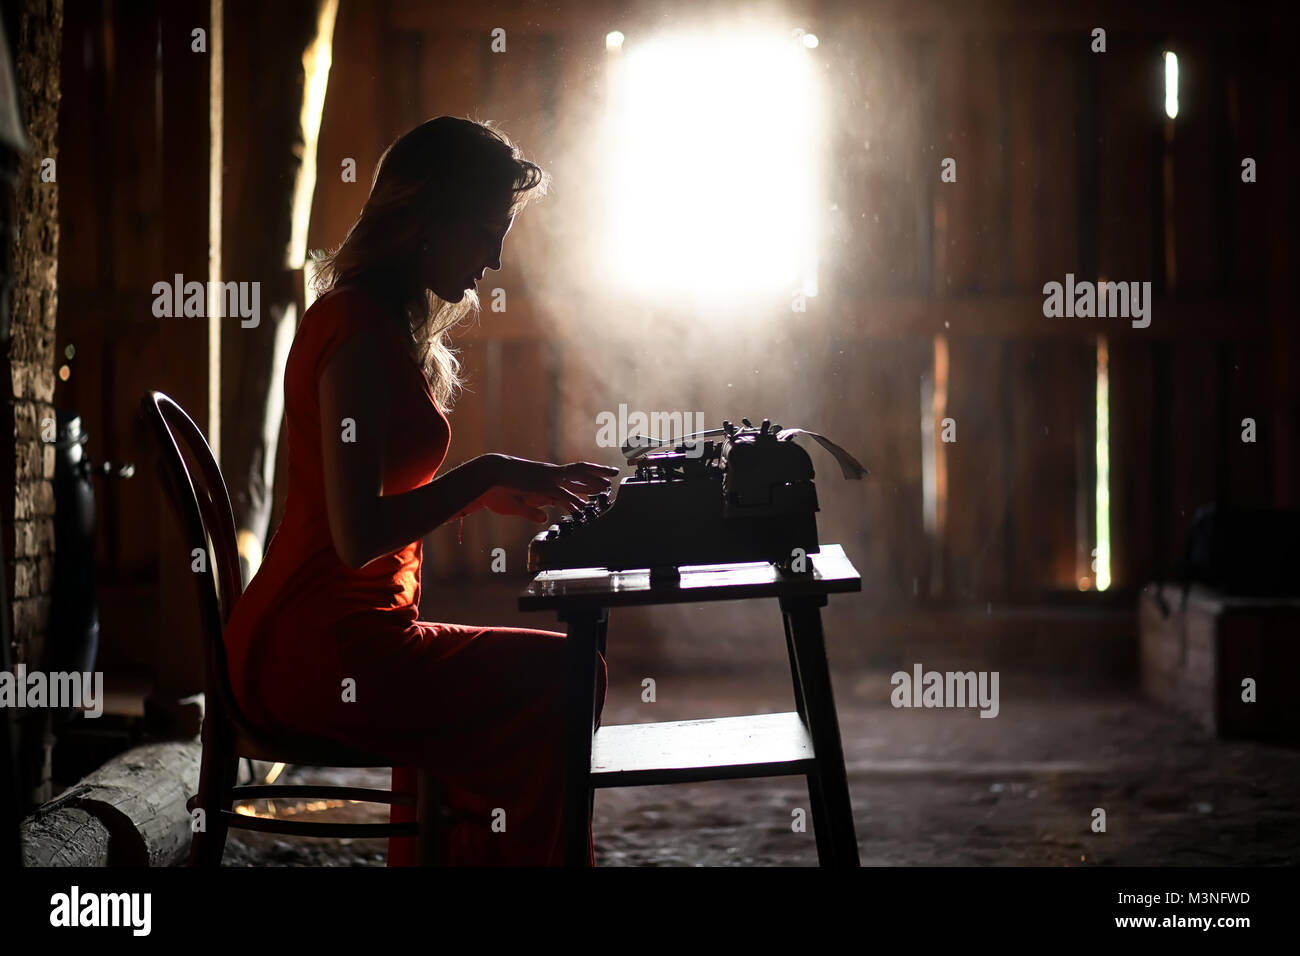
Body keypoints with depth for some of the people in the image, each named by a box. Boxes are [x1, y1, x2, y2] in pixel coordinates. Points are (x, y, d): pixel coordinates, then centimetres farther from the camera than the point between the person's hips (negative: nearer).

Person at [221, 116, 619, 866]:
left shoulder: (383, 324, 17)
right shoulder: (360, 328, -16)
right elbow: (358, 535, -23)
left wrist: (499, 490, 11)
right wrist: (487, 476, -16)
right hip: (317, 651, -11)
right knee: (562, 682, -15)